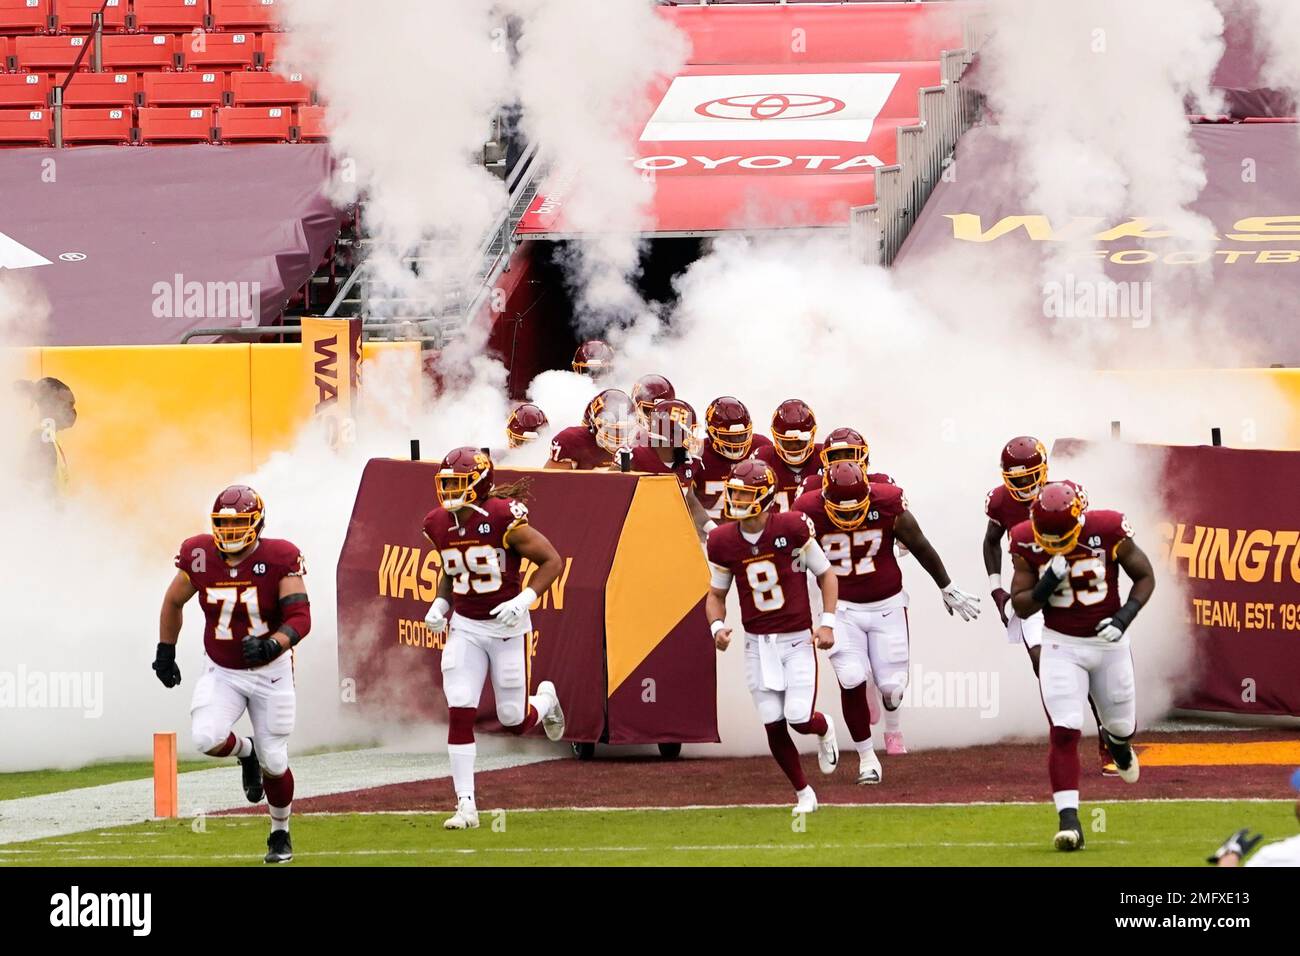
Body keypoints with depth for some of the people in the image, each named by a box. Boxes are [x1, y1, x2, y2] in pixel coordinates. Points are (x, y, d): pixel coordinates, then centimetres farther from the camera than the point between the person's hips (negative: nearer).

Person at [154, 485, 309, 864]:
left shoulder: (279, 559, -19)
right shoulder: (200, 557, -11)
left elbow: (300, 617, -22)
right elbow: (173, 602, 7)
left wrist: (272, 645, -40)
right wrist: (165, 651, 11)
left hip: (270, 671, -2)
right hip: (221, 672, 2)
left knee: (273, 761, 3)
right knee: (206, 738, -24)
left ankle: (280, 834, 31)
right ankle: (245, 752, 14)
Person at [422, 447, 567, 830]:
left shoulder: (504, 518, -19)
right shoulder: (439, 525, -1)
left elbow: (552, 560, -13)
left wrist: (524, 600, -24)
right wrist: (440, 604, 1)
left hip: (507, 626, -4)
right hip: (464, 627, 4)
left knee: (515, 721, 4)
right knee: (459, 714, -9)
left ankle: (546, 699, 41)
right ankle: (466, 806, -4)